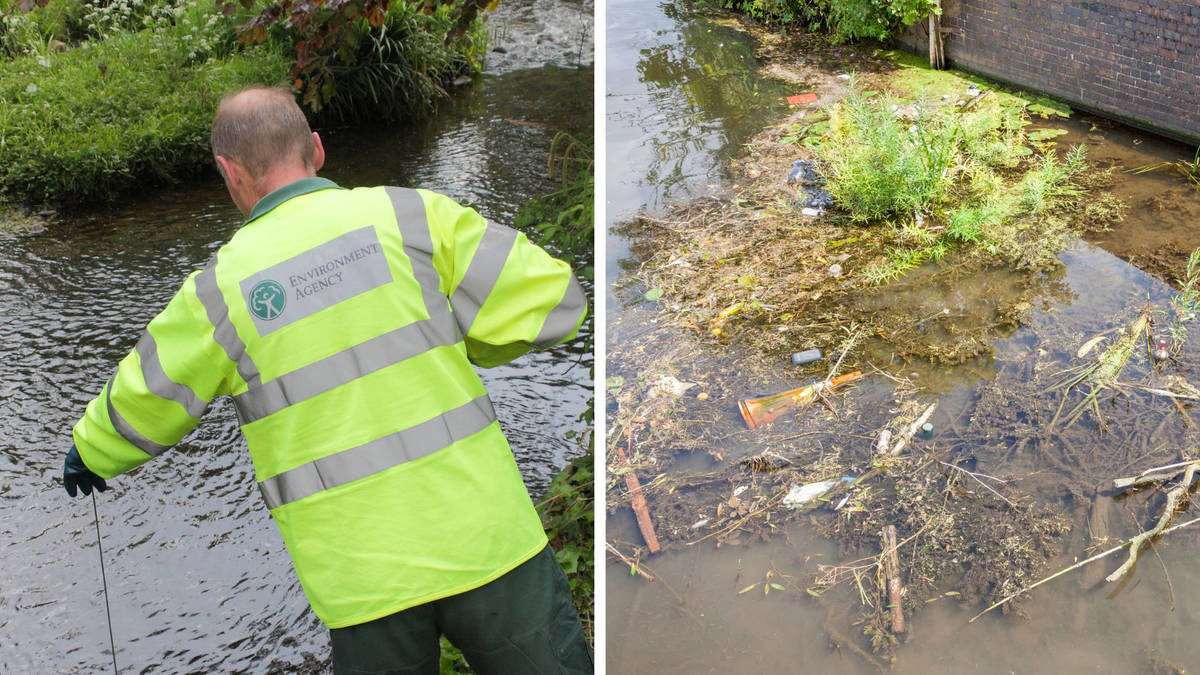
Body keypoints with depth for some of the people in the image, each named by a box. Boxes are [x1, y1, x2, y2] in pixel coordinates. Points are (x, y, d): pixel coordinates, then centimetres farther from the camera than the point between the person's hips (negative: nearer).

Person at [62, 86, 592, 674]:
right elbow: (550, 300, -4)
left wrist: (90, 454, 38)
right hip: (480, 536, 0)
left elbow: (139, 408, 16)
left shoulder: (223, 285, 1)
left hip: (363, 576, 1)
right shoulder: (407, 214, -3)